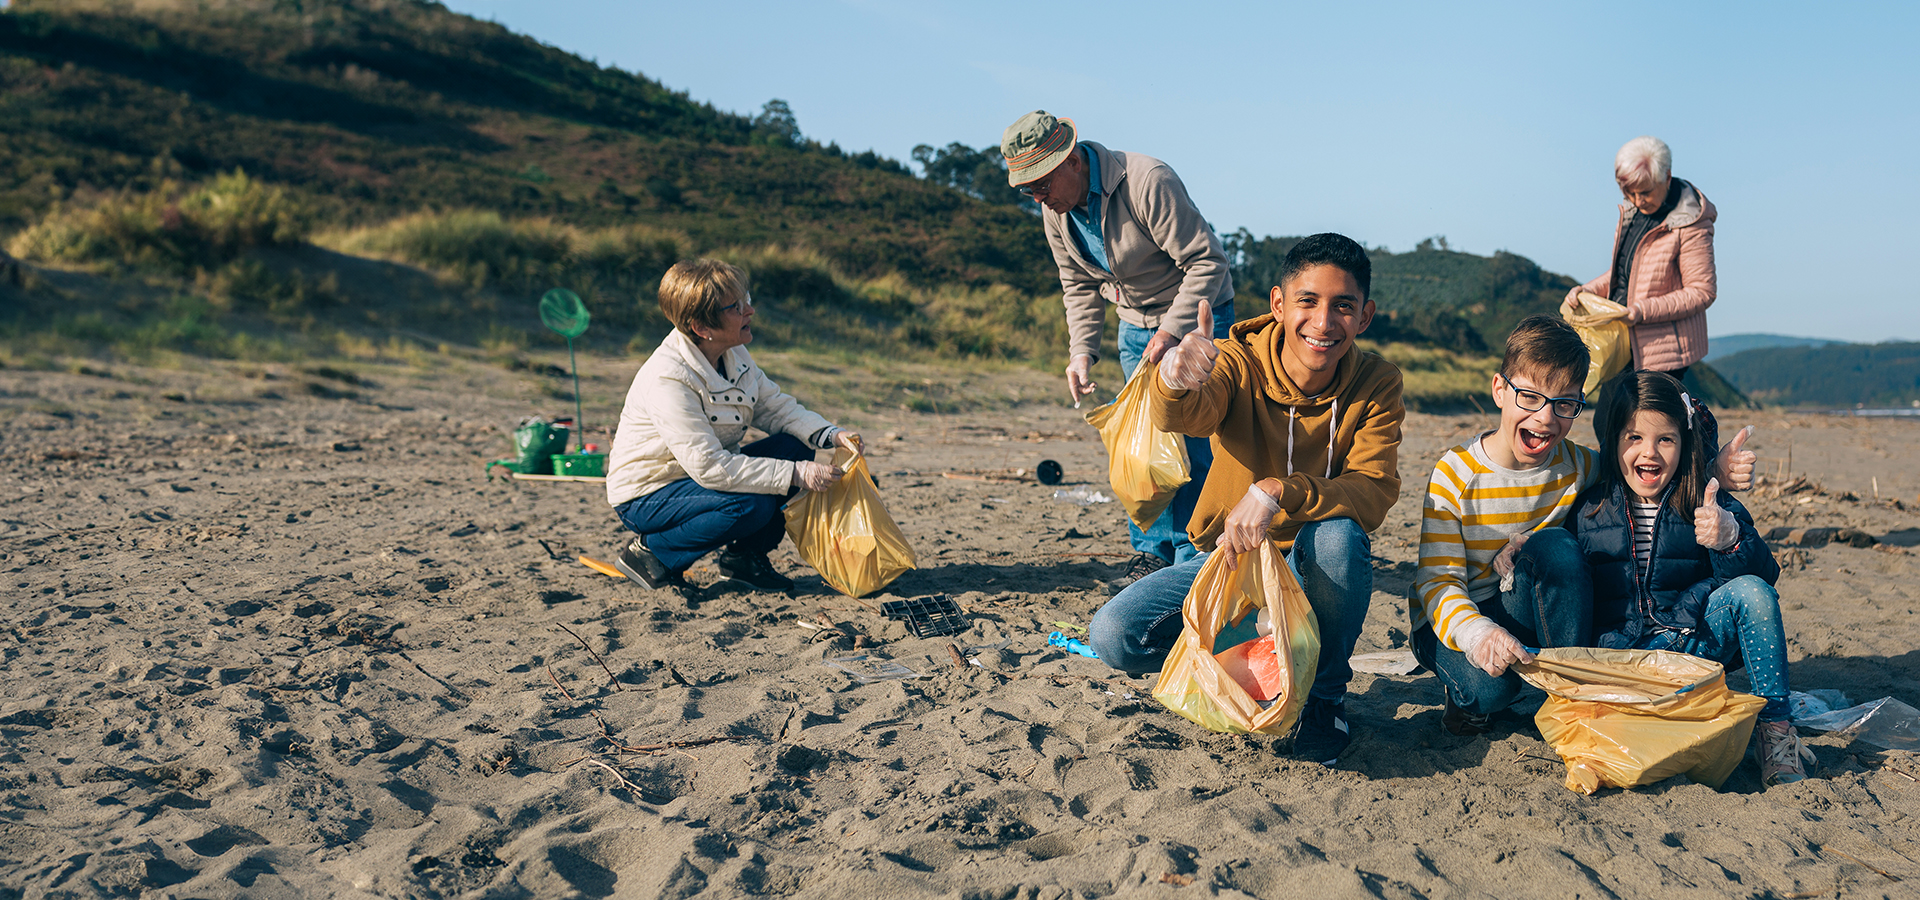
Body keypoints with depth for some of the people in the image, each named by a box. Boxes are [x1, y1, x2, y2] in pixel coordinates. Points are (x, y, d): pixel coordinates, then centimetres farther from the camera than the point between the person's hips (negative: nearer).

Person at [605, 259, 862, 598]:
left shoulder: (733, 355, -3)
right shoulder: (668, 380, -31)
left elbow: (774, 406, 5)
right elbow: (709, 467, -34)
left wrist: (831, 435, -13)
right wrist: (795, 475, -34)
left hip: (705, 473, 9)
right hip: (646, 498, -8)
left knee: (795, 447, -8)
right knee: (752, 505, -31)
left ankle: (746, 557, 7)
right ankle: (650, 554, -9)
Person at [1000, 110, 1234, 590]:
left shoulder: (1148, 182, -27)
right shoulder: (1055, 209, -4)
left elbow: (1207, 261, -24)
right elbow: (1080, 285, 8)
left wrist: (1172, 331, -29)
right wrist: (1081, 351, -4)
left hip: (1197, 315, -6)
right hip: (1136, 325, 7)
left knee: (1194, 441, -10)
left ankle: (1193, 558, -1)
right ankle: (1152, 551, 15)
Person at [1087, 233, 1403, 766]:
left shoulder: (1377, 386, -13)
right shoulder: (1241, 362, -15)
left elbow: (1376, 492, -27)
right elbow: (1182, 419, -37)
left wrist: (1278, 493, -44)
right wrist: (1176, 382, -62)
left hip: (1314, 570, 0)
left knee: (1338, 535, -37)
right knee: (1114, 634, -23)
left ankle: (1325, 694, -11)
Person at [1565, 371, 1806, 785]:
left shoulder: (1709, 505, 3)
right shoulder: (1588, 510, 4)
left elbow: (1764, 575, -6)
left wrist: (1731, 541, -28)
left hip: (1694, 639, 2)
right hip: (1622, 650, -1)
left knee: (1751, 592, -25)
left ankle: (1775, 729, -16)